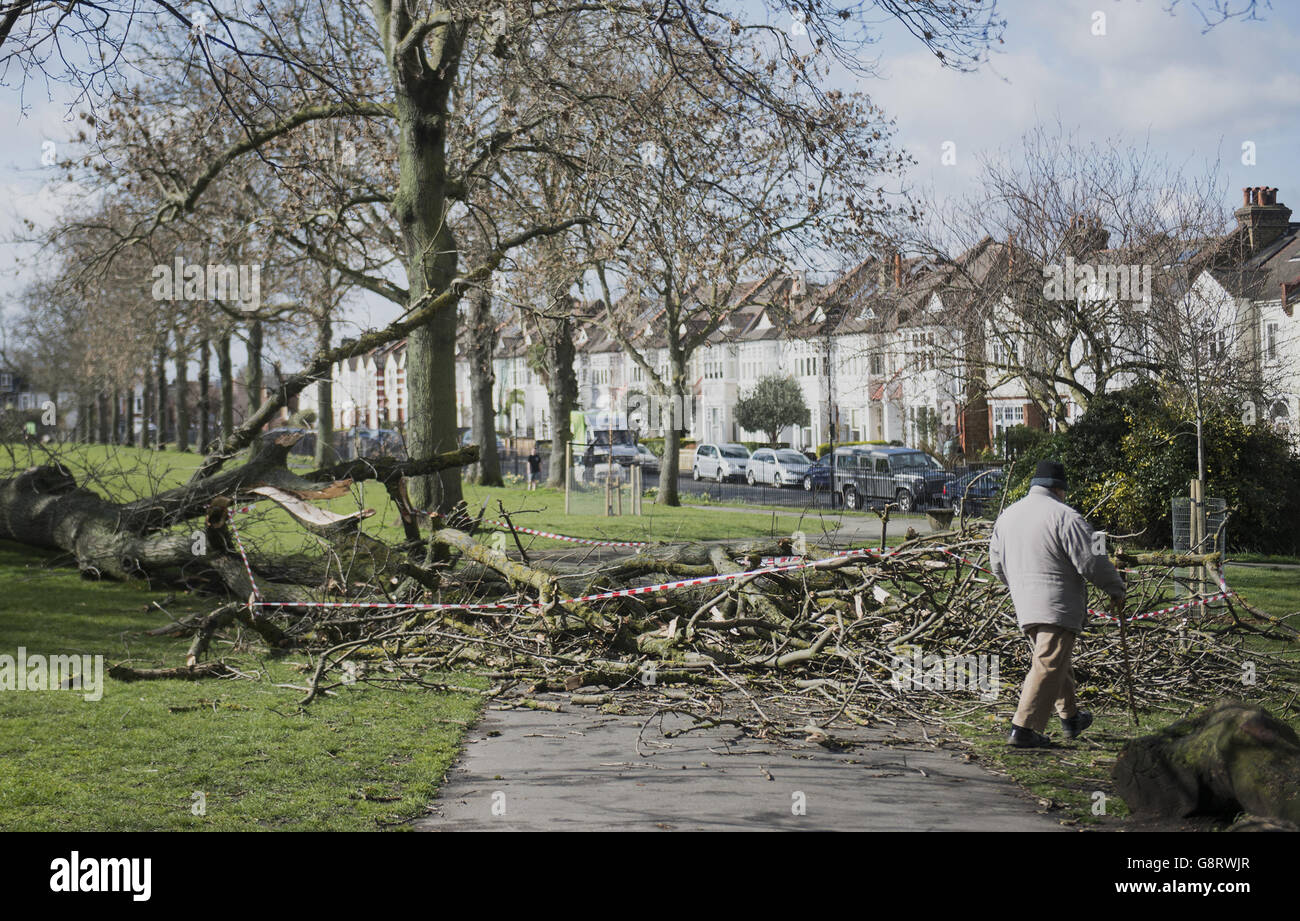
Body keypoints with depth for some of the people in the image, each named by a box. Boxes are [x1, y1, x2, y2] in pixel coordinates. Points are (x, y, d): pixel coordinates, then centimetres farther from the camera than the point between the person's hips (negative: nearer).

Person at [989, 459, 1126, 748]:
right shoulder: (1064, 516, -11)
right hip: (1057, 605, -8)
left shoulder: (1007, 516, 13)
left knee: (1057, 662, 22)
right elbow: (1091, 562, -11)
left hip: (1024, 605, 8)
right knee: (1048, 665, -7)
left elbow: (997, 565, 21)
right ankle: (1023, 728, -13)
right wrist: (1116, 590, 3)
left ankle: (1070, 718, 32)